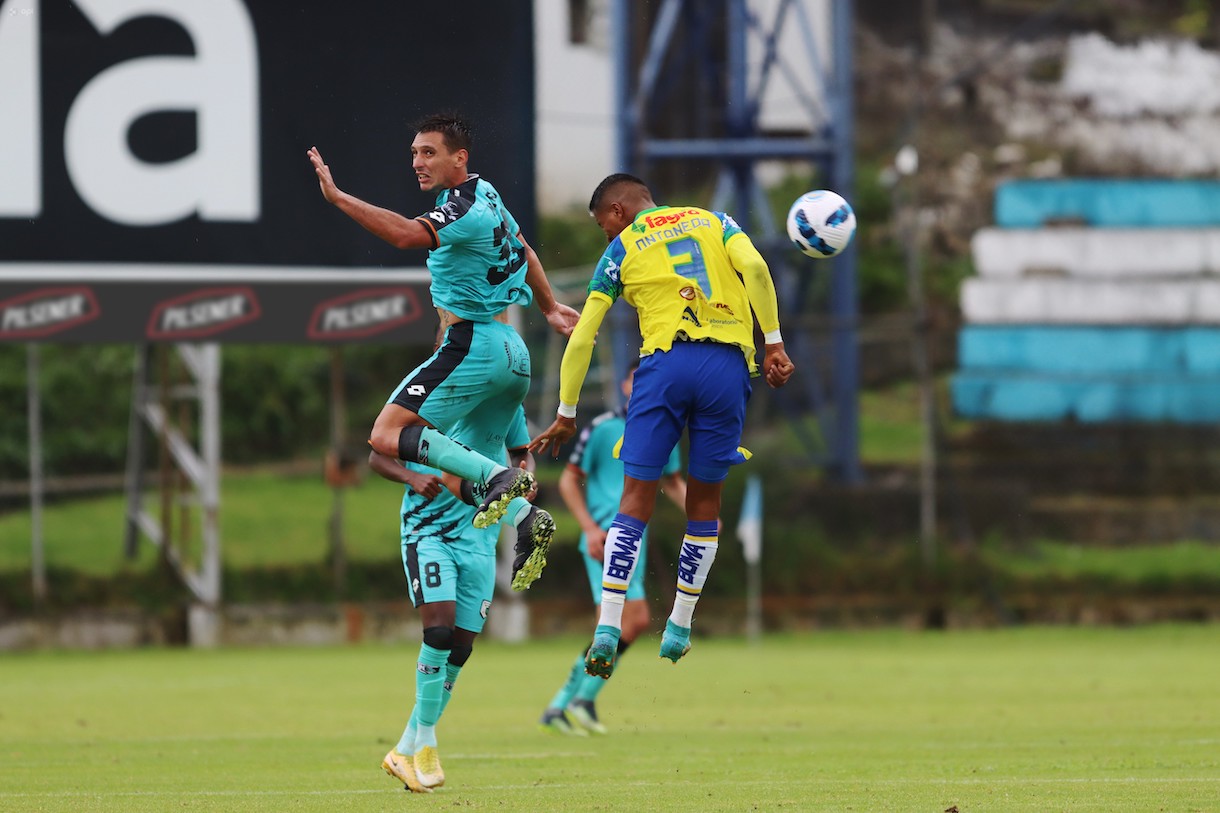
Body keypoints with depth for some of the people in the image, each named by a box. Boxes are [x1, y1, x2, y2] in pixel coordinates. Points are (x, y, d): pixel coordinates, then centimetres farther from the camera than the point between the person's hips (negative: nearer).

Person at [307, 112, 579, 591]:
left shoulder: (464, 210, -17)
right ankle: (524, 517, -7)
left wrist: (335, 196, -38)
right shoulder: (484, 194, 13)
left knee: (387, 436, -14)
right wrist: (549, 308, 42)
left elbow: (406, 234, -35)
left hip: (472, 347, -10)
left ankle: (498, 479, -25)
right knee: (453, 476, 14)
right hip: (511, 353, 10)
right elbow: (523, 250, 29)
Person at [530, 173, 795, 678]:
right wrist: (773, 344, 1)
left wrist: (567, 414, 23)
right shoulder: (712, 221, 20)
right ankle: (679, 632, 18)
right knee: (704, 503, 13)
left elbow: (581, 339, 14)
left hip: (666, 362, -2)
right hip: (729, 365, 2)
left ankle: (608, 629, -11)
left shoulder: (621, 250, 15)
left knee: (636, 499, 1)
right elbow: (755, 267, -1)